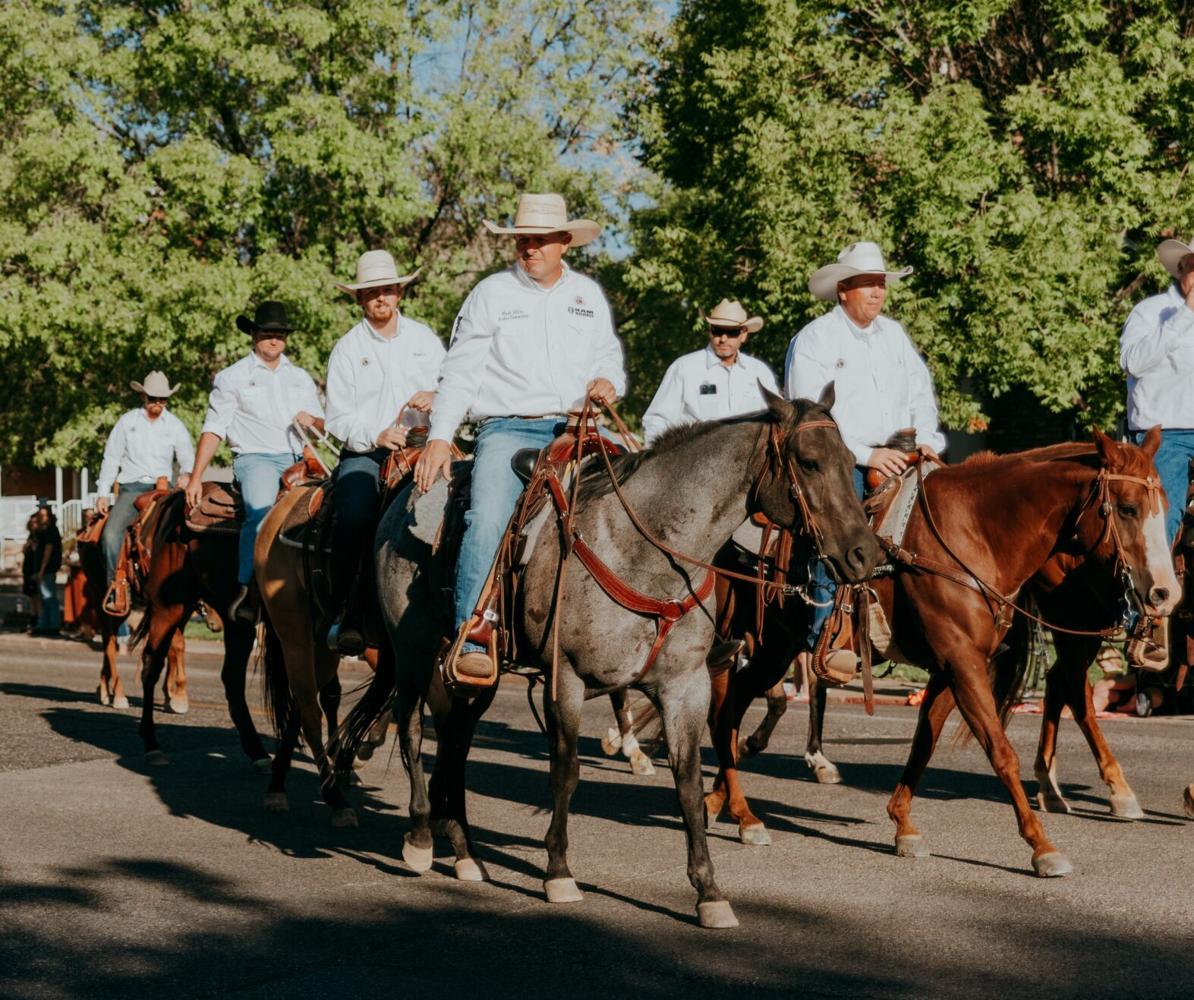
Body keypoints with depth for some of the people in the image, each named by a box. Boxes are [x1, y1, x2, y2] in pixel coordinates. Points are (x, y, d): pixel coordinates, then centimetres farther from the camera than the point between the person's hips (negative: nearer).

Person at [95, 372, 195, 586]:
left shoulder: (175, 426, 9)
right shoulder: (127, 421, 7)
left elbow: (188, 457, 5)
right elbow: (111, 459, 9)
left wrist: (186, 473, -20)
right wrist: (102, 494, 2)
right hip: (131, 489, -1)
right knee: (111, 533, -23)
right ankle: (113, 583, -16)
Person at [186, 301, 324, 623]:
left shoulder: (301, 378, 22)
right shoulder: (232, 377, 9)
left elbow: (321, 427, 26)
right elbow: (213, 430, 5)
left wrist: (312, 421, 0)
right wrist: (195, 478, -2)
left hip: (297, 461, 4)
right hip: (254, 458, -4)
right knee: (261, 511, -34)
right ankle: (245, 590, -30)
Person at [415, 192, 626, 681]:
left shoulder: (589, 294, 16)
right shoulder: (491, 293, 7)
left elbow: (609, 358, 24)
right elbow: (460, 372, 3)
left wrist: (608, 383, -2)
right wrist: (439, 438, -8)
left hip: (577, 430, 4)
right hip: (508, 429, -3)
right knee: (488, 520, -28)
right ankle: (471, 641, -29)